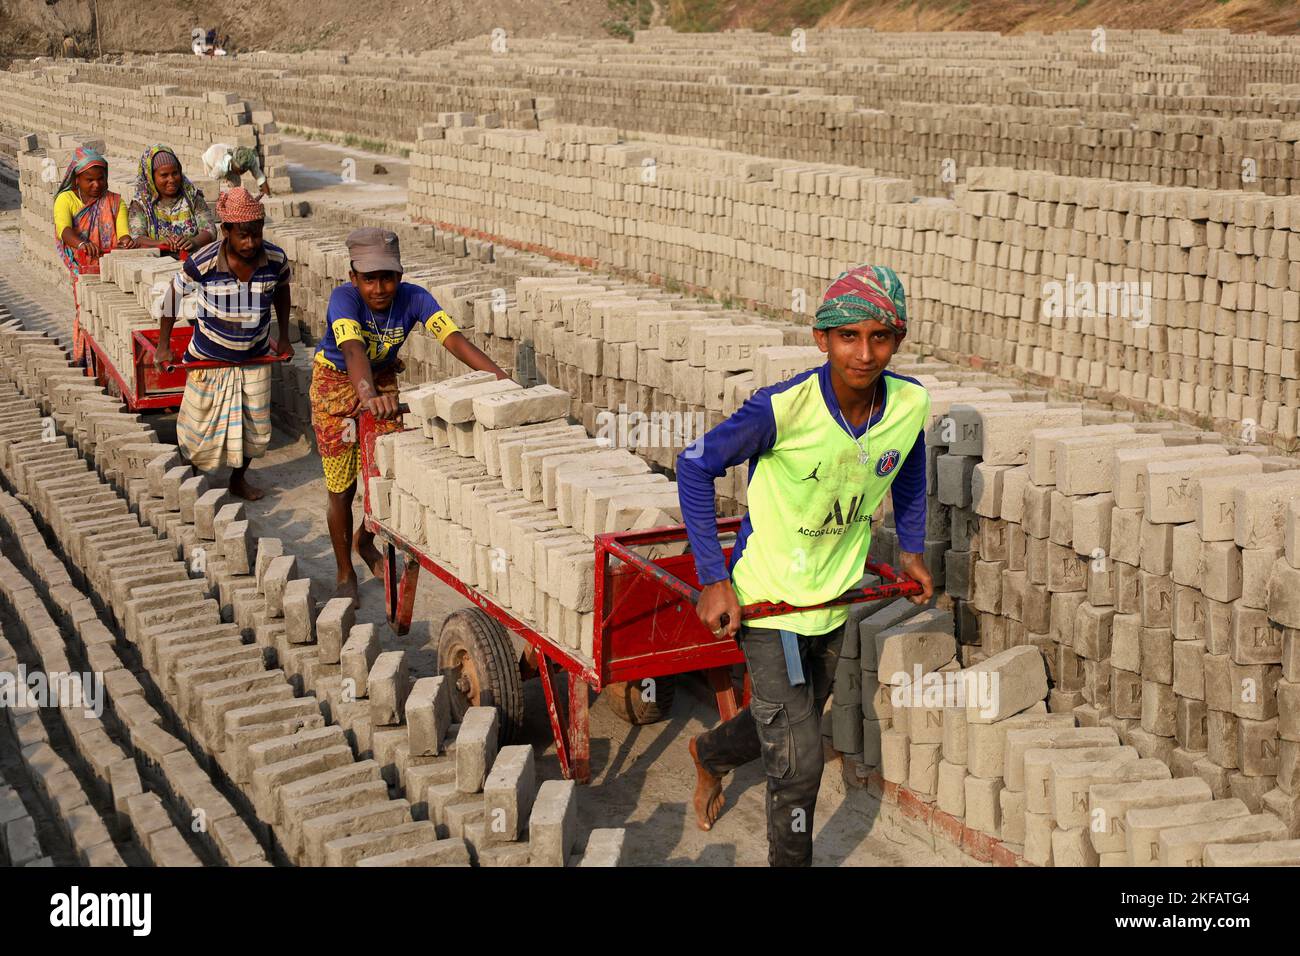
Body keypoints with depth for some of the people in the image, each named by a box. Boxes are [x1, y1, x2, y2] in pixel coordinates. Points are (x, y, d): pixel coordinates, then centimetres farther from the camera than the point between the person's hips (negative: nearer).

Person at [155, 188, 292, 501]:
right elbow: (174, 294, -9)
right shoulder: (202, 263, -27)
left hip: (255, 357, 3)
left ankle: (239, 480, 36)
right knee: (200, 426, 9)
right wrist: (163, 345, -5)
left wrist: (283, 337, 9)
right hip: (209, 357, -3)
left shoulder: (276, 260, -18)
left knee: (255, 425, 12)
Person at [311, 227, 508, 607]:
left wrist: (499, 376, -53)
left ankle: (366, 541, 35)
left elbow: (453, 338, -37)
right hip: (336, 381, -3)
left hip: (383, 380, 3)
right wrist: (367, 395, -70)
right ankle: (345, 574, 20)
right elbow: (353, 348, -51)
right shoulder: (344, 298, -33)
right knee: (342, 486, 1)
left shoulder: (413, 298, -25)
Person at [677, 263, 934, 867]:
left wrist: (911, 549, 13)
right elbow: (696, 466, -16)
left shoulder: (911, 404, -14)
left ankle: (710, 753, 58)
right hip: (768, 597, -6)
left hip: (835, 595, 6)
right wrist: (713, 580, -18)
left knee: (796, 722, 27)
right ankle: (790, 861, 20)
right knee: (798, 760, -7)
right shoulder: (782, 408, -29)